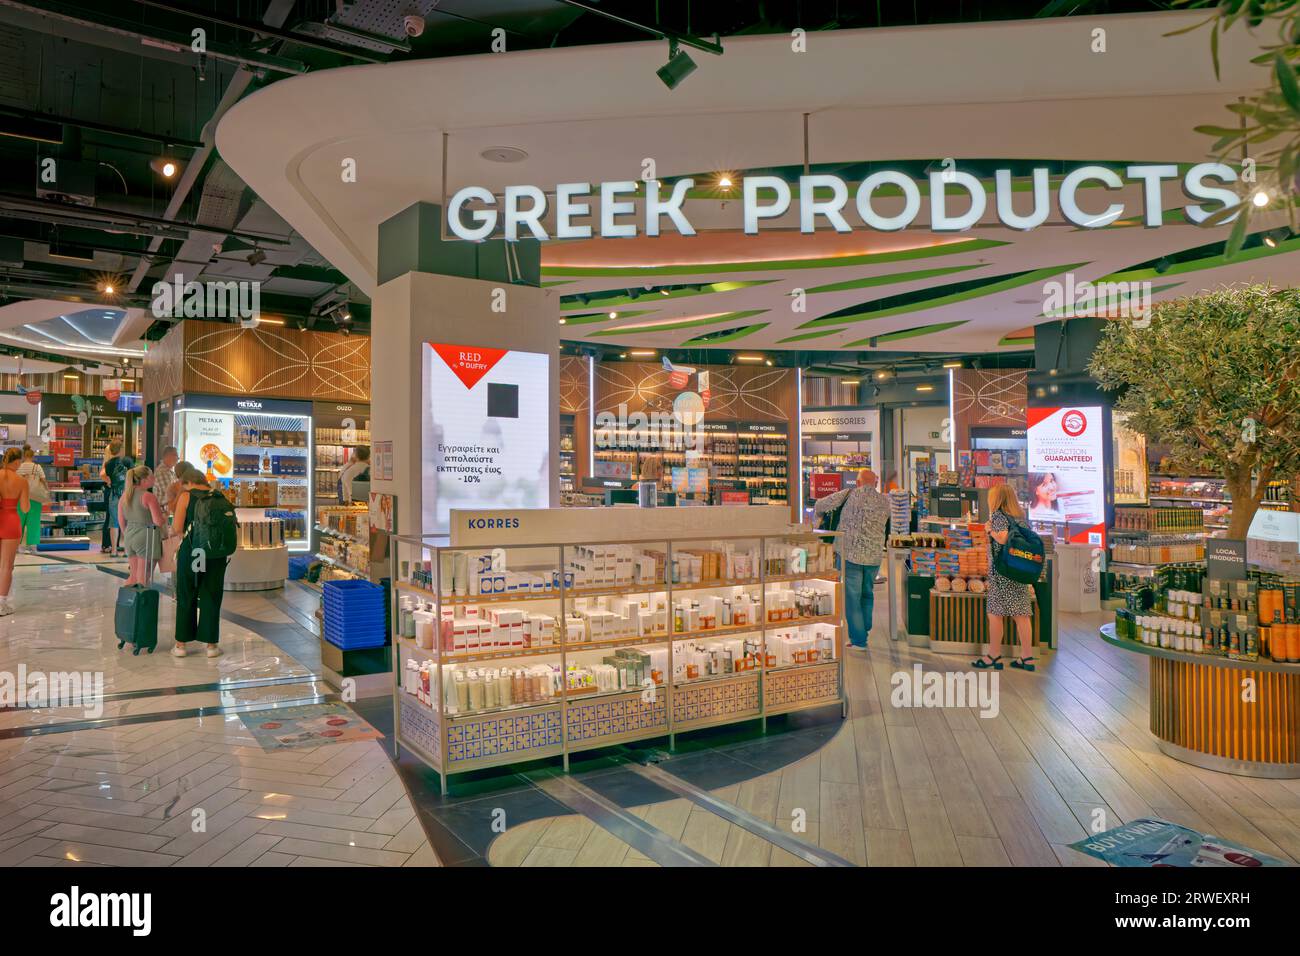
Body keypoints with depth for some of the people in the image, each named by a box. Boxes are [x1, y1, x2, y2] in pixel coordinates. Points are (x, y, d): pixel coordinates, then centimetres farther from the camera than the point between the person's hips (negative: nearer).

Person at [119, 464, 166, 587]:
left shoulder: (125, 495, 7)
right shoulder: (149, 496, -15)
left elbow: (121, 519, 13)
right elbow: (158, 521, -18)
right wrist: (165, 519, 3)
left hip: (130, 536, 7)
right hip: (146, 537, -7)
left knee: (133, 575, 20)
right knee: (142, 578, 0)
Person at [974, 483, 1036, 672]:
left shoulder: (998, 515, -9)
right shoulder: (1020, 517, 13)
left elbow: (1002, 538, -21)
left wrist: (990, 529, -5)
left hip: (1001, 572, -7)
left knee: (995, 613, 1)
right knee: (1021, 614, 8)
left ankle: (994, 656, 6)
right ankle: (1027, 657, 11)